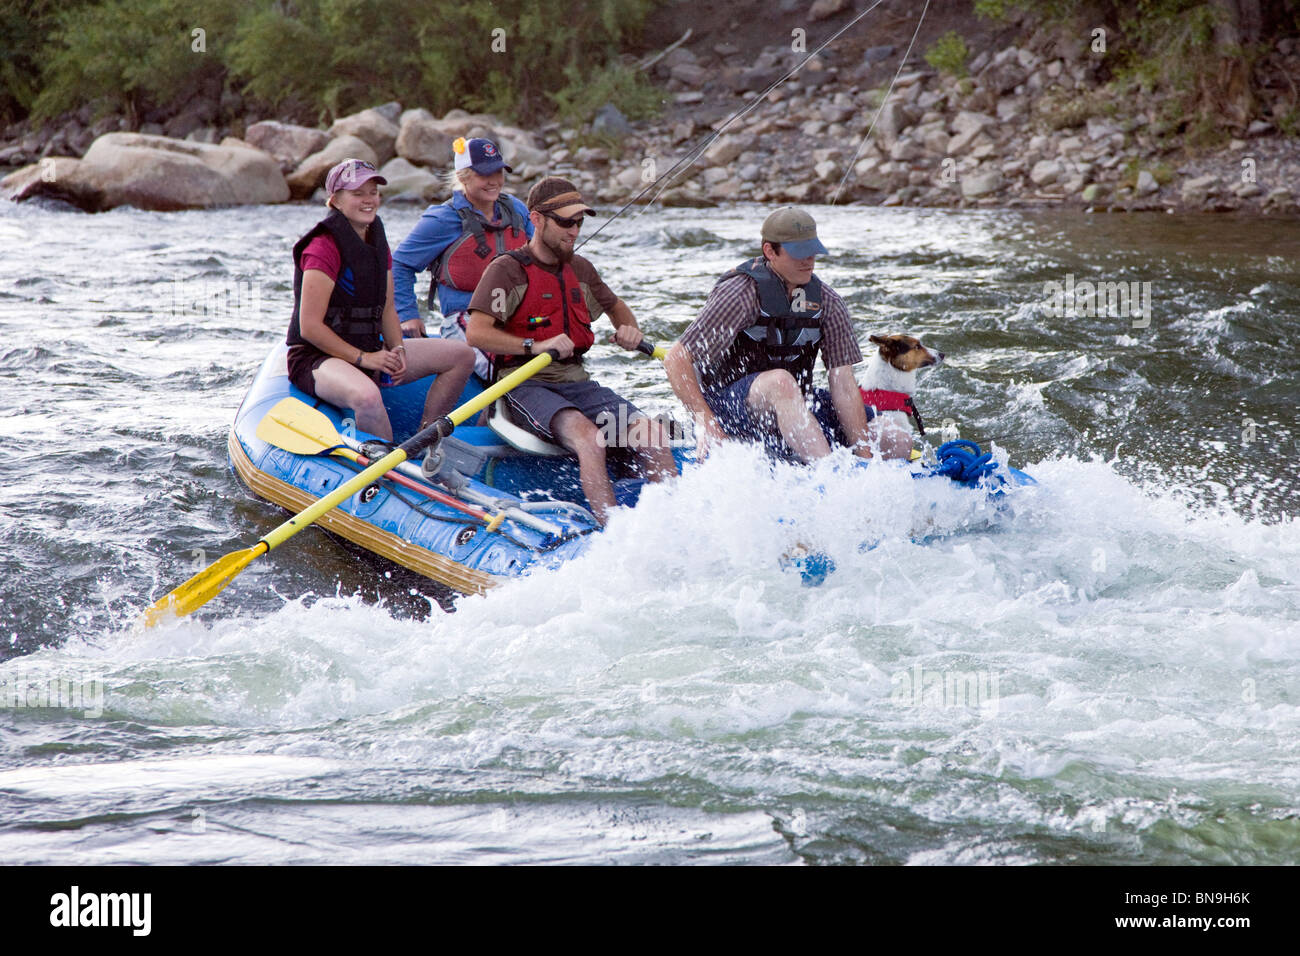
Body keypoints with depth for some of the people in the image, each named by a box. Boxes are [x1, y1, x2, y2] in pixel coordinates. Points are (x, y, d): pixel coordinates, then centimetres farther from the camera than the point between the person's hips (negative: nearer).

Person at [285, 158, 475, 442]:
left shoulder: (377, 243, 11)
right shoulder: (324, 248, -16)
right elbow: (310, 327, -20)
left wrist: (397, 350, -5)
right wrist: (362, 358, -20)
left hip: (369, 352, 9)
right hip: (317, 357, -9)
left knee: (463, 356, 4)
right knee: (367, 396, -43)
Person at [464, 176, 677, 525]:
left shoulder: (580, 270, 17)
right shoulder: (507, 270, -3)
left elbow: (616, 307, 37)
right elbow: (476, 333, -15)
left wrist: (628, 329, 12)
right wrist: (535, 346, -27)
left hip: (575, 381, 7)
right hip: (526, 385, -6)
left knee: (653, 437, -17)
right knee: (588, 437, -36)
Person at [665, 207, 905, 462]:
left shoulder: (827, 302, 0)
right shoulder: (742, 294, -16)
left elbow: (843, 383, -5)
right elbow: (676, 360, -17)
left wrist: (864, 455, -15)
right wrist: (705, 423, -28)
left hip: (796, 404, 6)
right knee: (780, 381, -42)